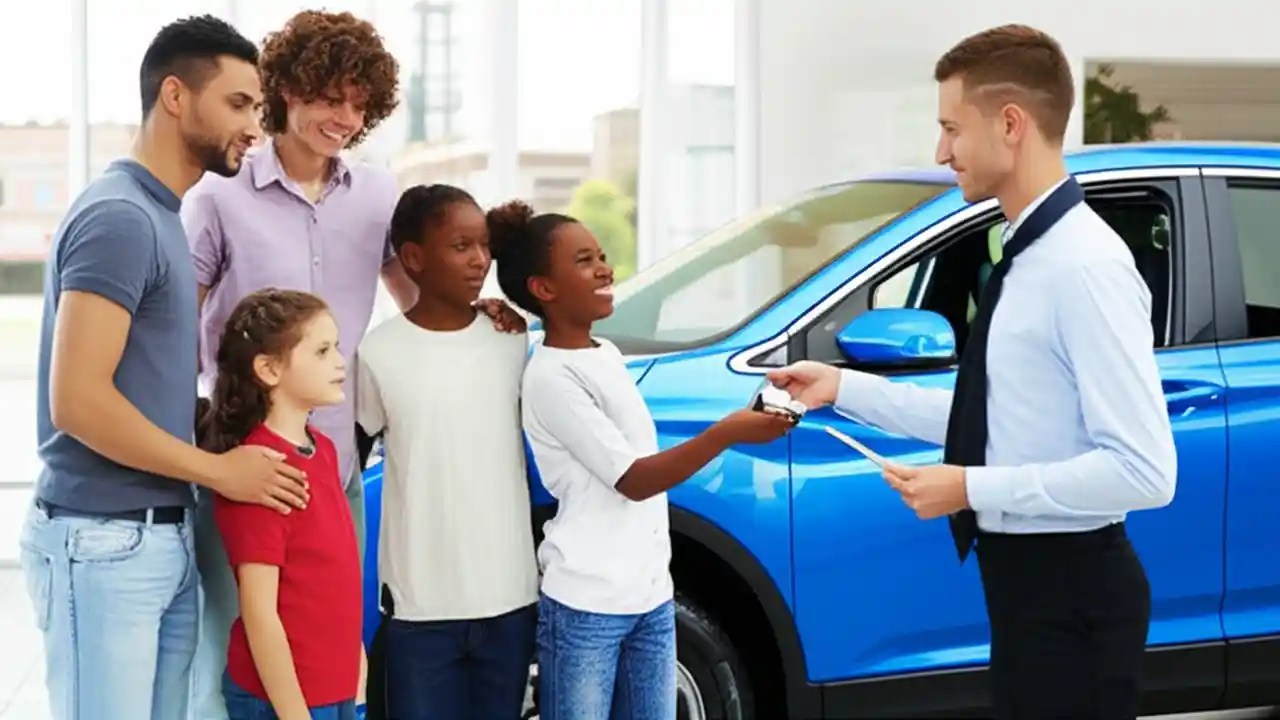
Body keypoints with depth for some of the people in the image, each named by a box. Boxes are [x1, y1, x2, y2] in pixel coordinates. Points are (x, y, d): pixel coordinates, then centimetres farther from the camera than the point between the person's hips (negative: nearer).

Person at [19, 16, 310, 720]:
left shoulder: (158, 214, 13)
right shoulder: (118, 218, -15)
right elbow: (78, 401, -22)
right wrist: (218, 470, -14)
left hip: (162, 536, 9)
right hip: (104, 544, -9)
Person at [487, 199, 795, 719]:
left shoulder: (606, 353, 10)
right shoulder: (550, 379, -15)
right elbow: (632, 480, -19)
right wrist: (727, 433, -26)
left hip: (652, 596, 8)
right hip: (586, 605, -8)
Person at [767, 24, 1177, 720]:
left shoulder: (1086, 265, -21)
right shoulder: (1028, 255, 8)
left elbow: (1144, 470, -25)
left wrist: (974, 489, -21)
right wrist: (844, 387, 13)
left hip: (1071, 590, -9)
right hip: (1026, 578, 9)